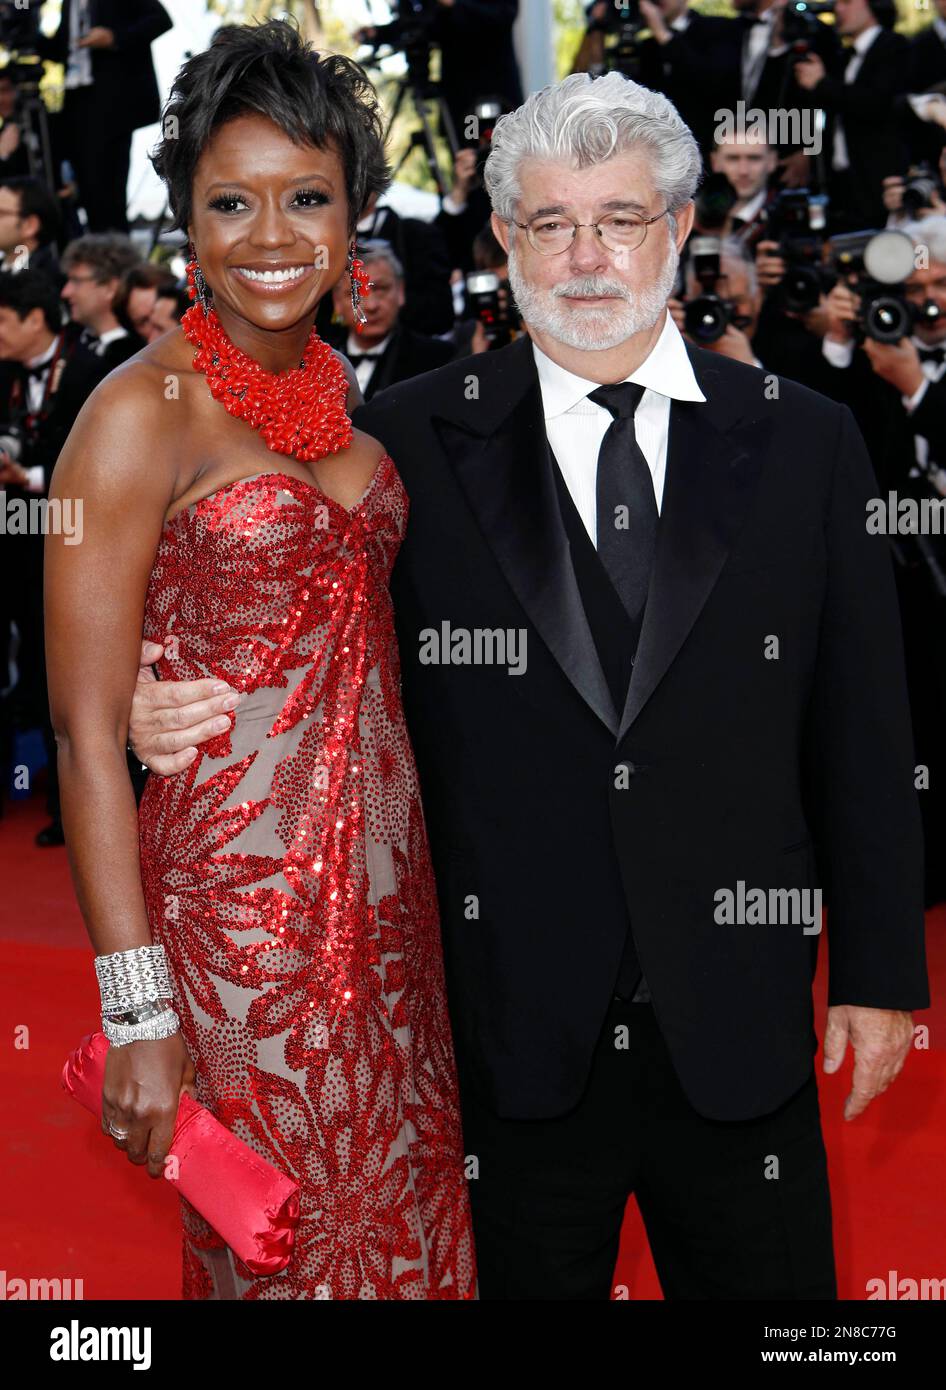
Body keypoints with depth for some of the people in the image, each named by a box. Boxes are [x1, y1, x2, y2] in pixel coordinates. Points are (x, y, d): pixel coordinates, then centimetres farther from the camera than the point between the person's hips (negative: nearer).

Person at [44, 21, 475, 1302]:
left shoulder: (343, 383, 7)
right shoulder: (141, 413, -13)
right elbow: (87, 734, -15)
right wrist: (138, 1011, -18)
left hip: (388, 883, 7)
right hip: (238, 899, -6)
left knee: (401, 1216, 17)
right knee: (285, 1245, 7)